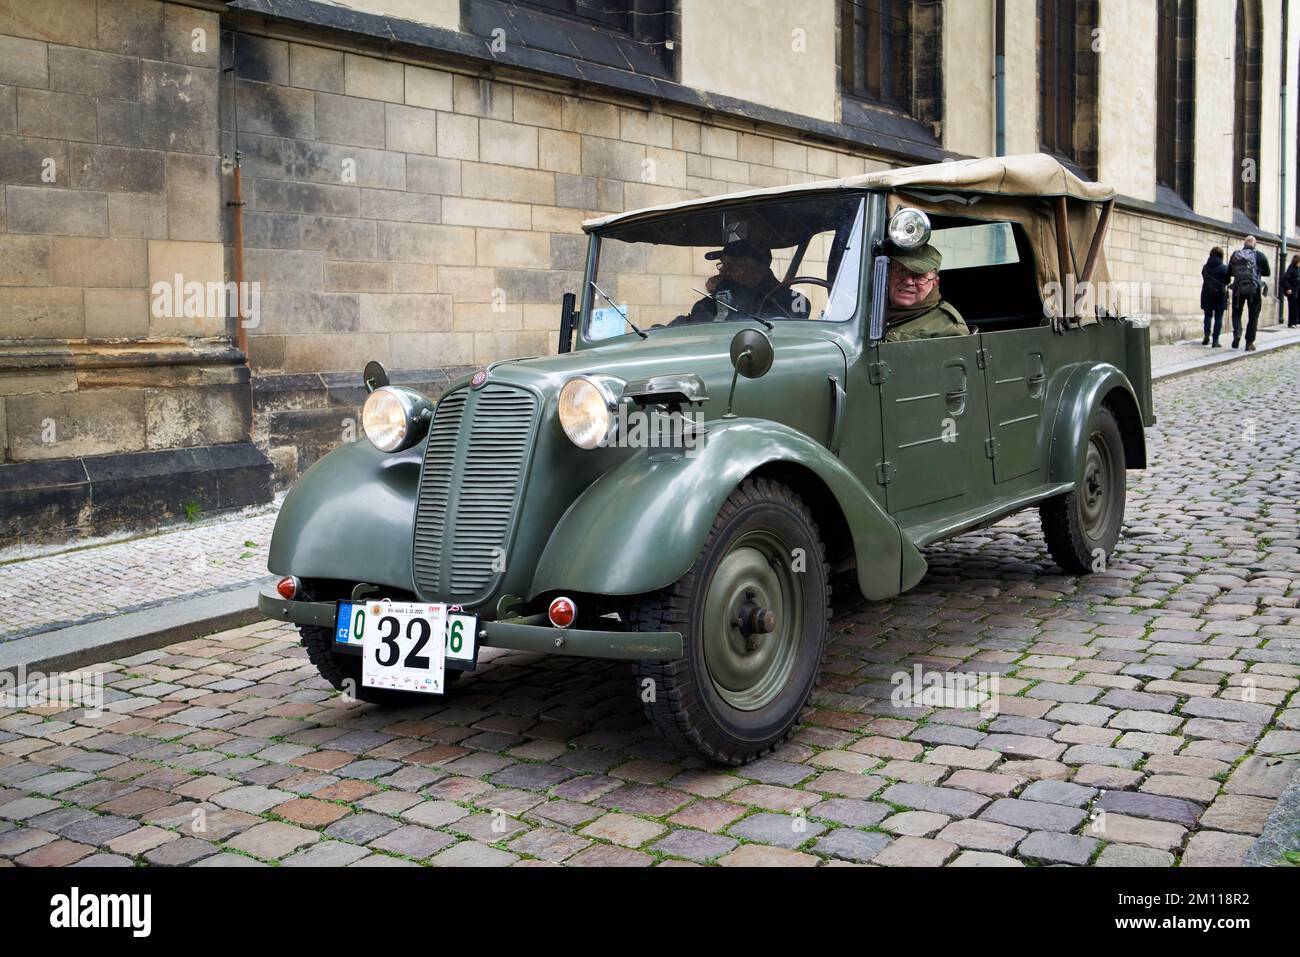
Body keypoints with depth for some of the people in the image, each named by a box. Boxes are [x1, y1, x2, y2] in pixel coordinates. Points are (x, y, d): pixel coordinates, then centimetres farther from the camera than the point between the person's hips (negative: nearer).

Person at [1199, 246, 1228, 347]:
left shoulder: (1205, 267, 1)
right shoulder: (1224, 268, -7)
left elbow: (1204, 279, 8)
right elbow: (1227, 281, 0)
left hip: (1207, 294, 2)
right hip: (1220, 294, -2)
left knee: (1208, 316, 16)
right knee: (1218, 318, 3)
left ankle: (1207, 334, -6)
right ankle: (1215, 341, -1)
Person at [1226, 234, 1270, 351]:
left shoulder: (1235, 255, 1)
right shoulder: (1260, 256, -4)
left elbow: (1229, 272, 5)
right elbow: (1267, 272, 5)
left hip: (1238, 289, 1)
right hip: (1254, 290, -1)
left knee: (1236, 313, 16)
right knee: (1253, 316, 8)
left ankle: (1237, 334, -8)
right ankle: (1249, 342, 8)